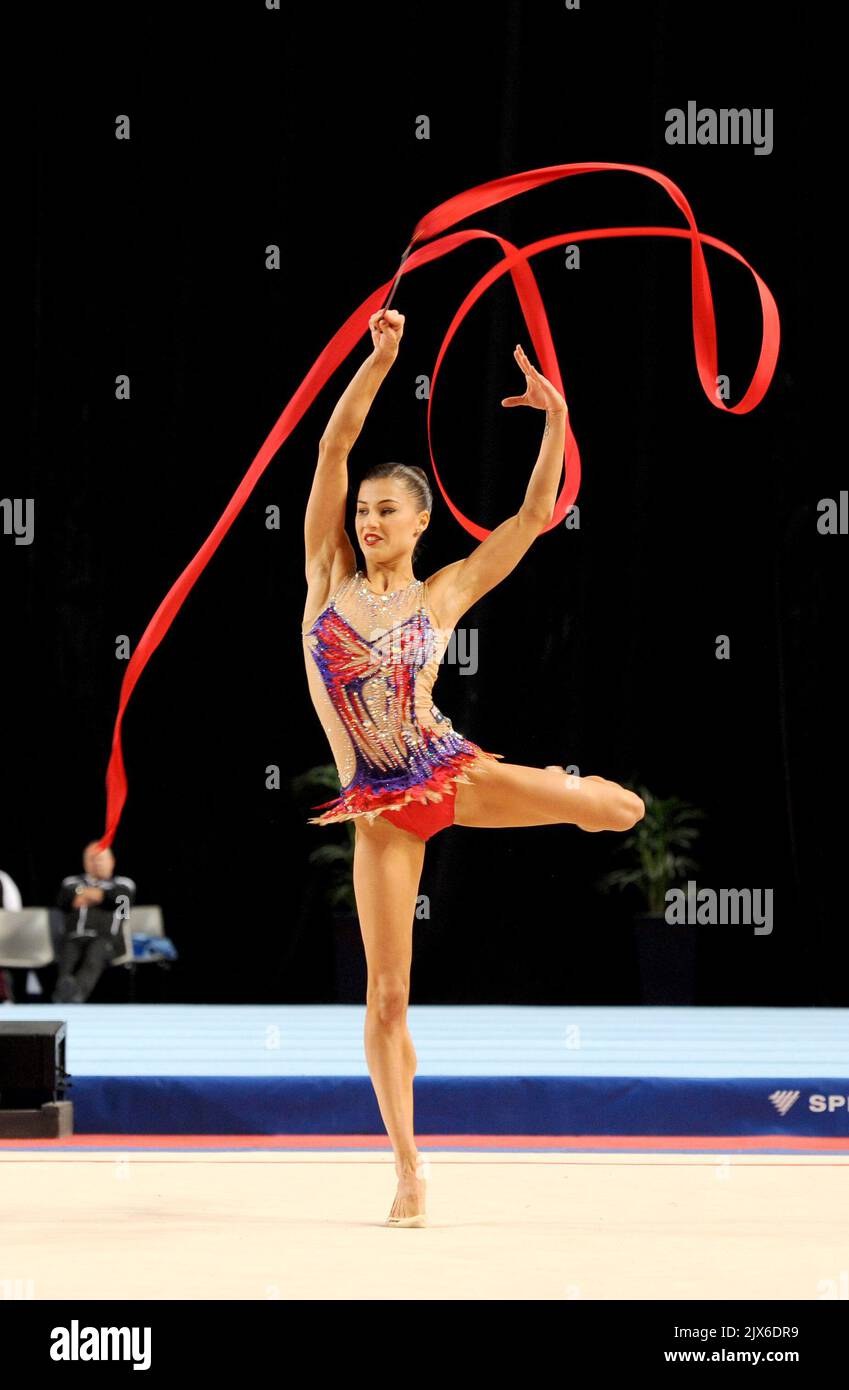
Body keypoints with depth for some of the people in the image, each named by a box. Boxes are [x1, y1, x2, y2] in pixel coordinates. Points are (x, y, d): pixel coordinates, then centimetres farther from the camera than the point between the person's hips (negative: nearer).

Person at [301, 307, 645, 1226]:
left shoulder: (442, 595, 3)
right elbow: (335, 445, -4)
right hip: (380, 806, -1)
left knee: (623, 811, -9)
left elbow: (534, 515, 3)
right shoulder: (328, 573, 3)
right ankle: (407, 1169, 4)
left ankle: (553, 785, 29)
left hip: (451, 771, 1)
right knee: (387, 995, -5)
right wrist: (379, 358, -12)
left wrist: (556, 420, -2)